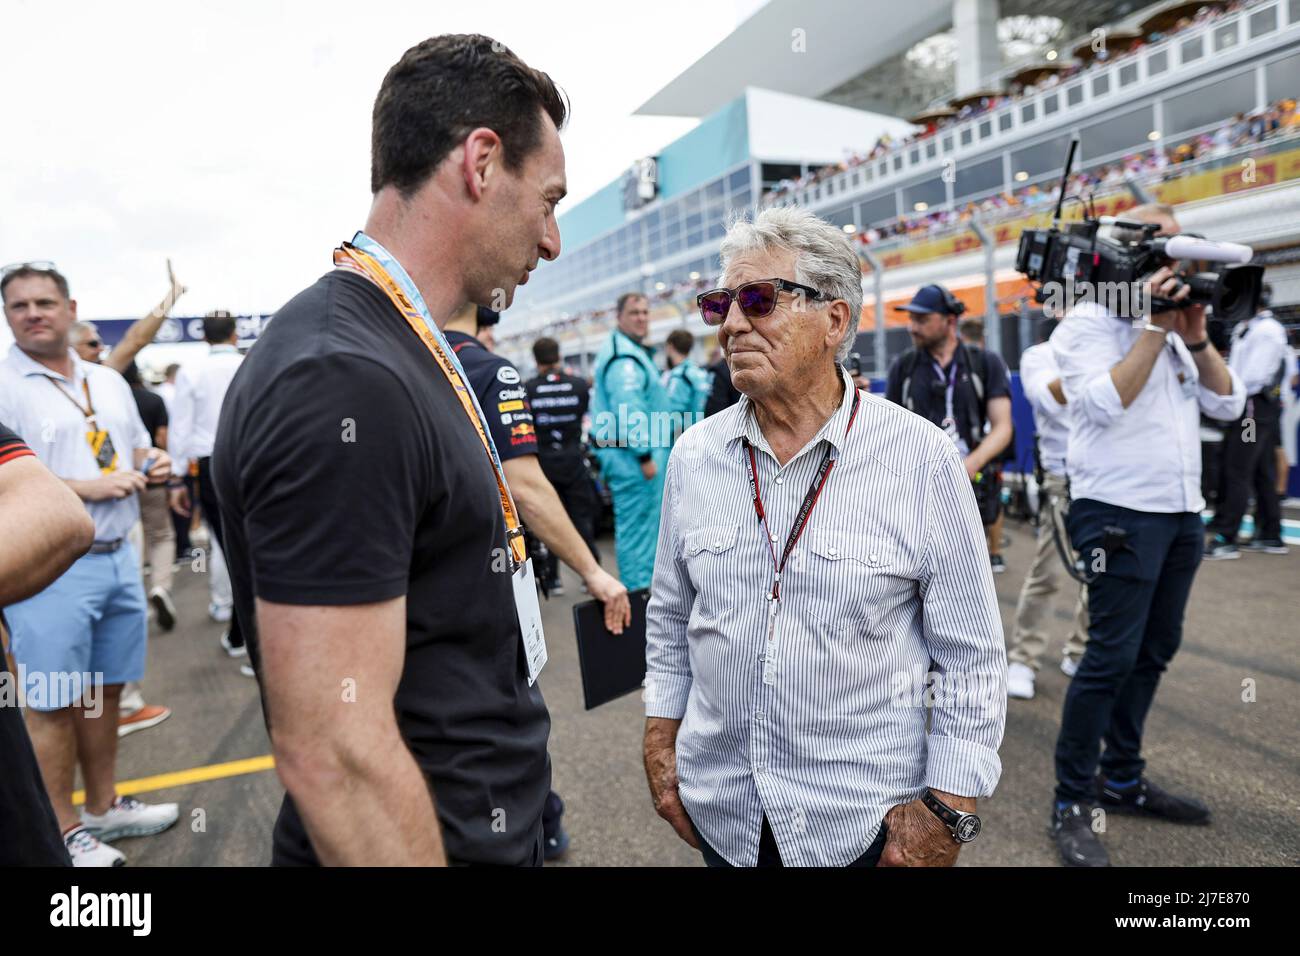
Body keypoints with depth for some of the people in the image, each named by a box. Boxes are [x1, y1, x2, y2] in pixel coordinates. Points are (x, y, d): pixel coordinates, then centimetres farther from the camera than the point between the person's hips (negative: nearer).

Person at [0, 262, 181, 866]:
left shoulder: (109, 382, 13)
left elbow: (136, 450, 23)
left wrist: (152, 466, 0)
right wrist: (88, 487, -20)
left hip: (118, 557, 6)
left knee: (105, 691, 16)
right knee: (54, 704, 4)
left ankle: (103, 807, 32)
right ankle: (62, 832, 19)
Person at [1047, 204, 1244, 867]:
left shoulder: (1174, 325, 17)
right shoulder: (1087, 324, -6)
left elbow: (1228, 404, 11)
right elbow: (1106, 402, -22)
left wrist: (1194, 337, -2)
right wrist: (1155, 328, -16)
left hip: (1182, 513, 8)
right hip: (1121, 513, -8)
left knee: (1155, 650, 12)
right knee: (1113, 656, -8)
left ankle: (1122, 779, 26)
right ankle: (1073, 803, 3)